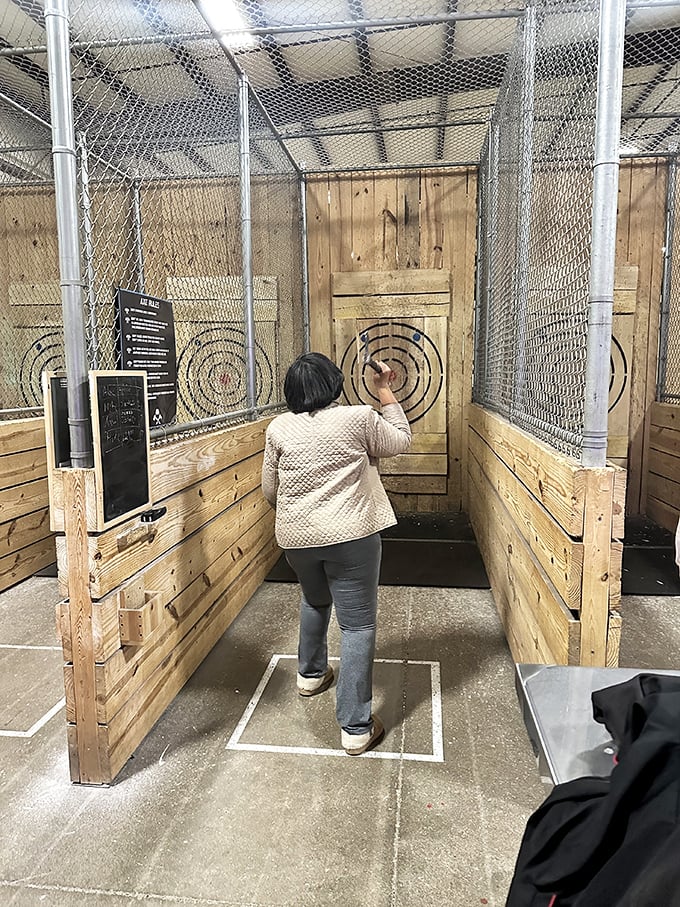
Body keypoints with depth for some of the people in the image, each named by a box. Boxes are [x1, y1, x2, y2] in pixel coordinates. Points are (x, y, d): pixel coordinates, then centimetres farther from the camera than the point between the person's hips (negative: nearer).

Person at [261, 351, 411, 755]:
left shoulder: (279, 428, 0)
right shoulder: (359, 418, -7)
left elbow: (270, 490, 8)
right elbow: (402, 441, 10)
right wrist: (386, 392, 15)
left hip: (296, 537, 4)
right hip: (350, 536, -4)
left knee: (315, 600, 31)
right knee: (358, 626, 4)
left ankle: (311, 673, 49)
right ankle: (356, 728, 8)